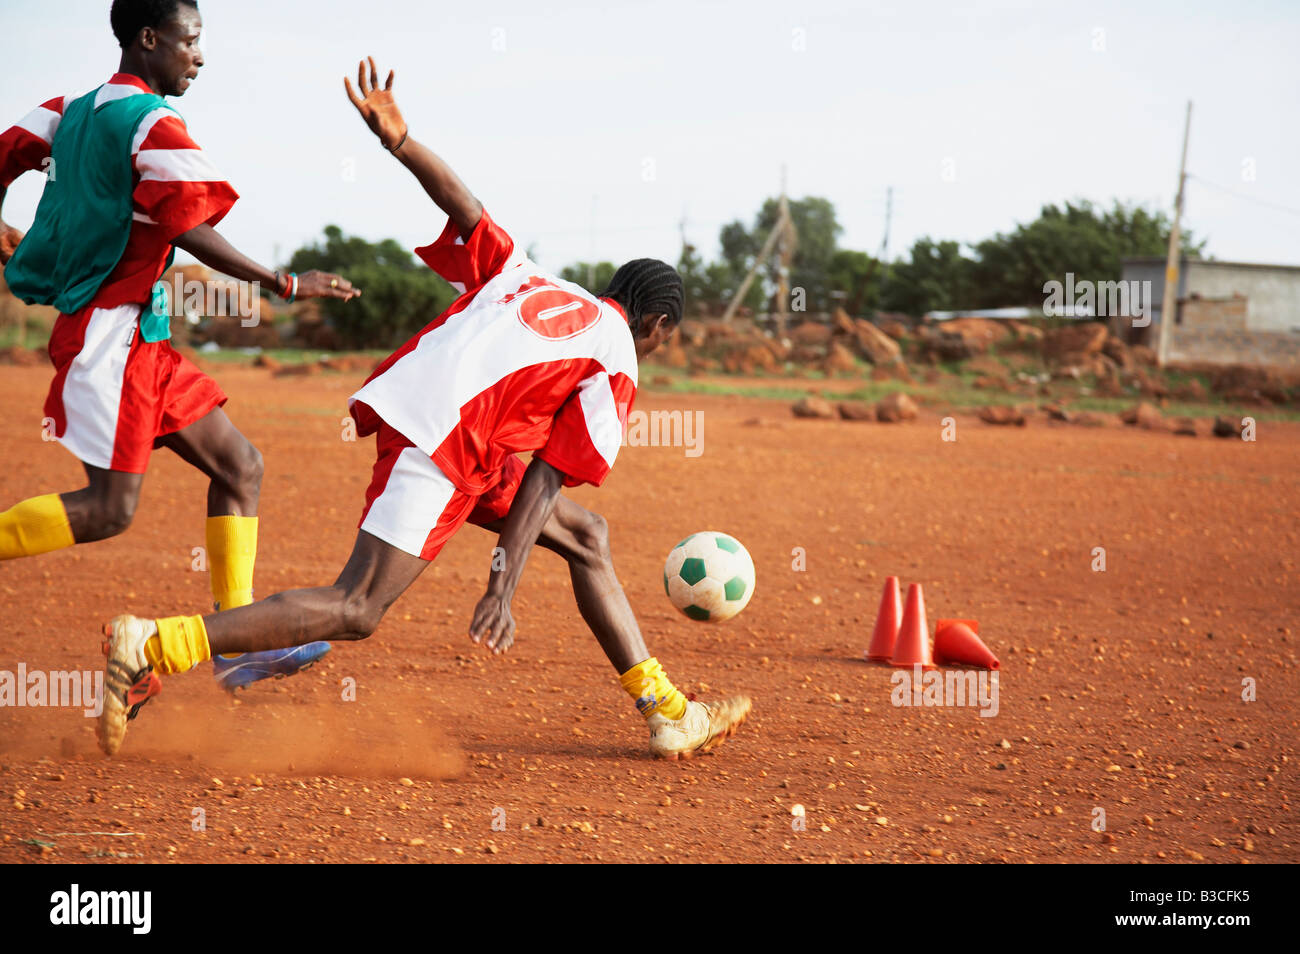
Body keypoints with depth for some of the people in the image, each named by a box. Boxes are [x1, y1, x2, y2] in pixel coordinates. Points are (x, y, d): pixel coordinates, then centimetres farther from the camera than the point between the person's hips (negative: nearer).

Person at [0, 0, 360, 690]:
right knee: (108, 509, -10)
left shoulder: (74, 110, 14)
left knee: (238, 466, 7)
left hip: (143, 339, 10)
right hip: (110, 331, -10)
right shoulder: (153, 122, -13)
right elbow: (190, 230, -22)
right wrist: (285, 285, -18)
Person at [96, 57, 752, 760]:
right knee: (357, 610, -12)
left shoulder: (528, 277, 25)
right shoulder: (617, 360, 6)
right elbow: (544, 482, -4)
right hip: (447, 444, -9)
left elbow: (463, 205, 8)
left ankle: (667, 713, 19)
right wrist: (501, 590, -8)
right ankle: (151, 647, -18)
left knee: (584, 537, 17)